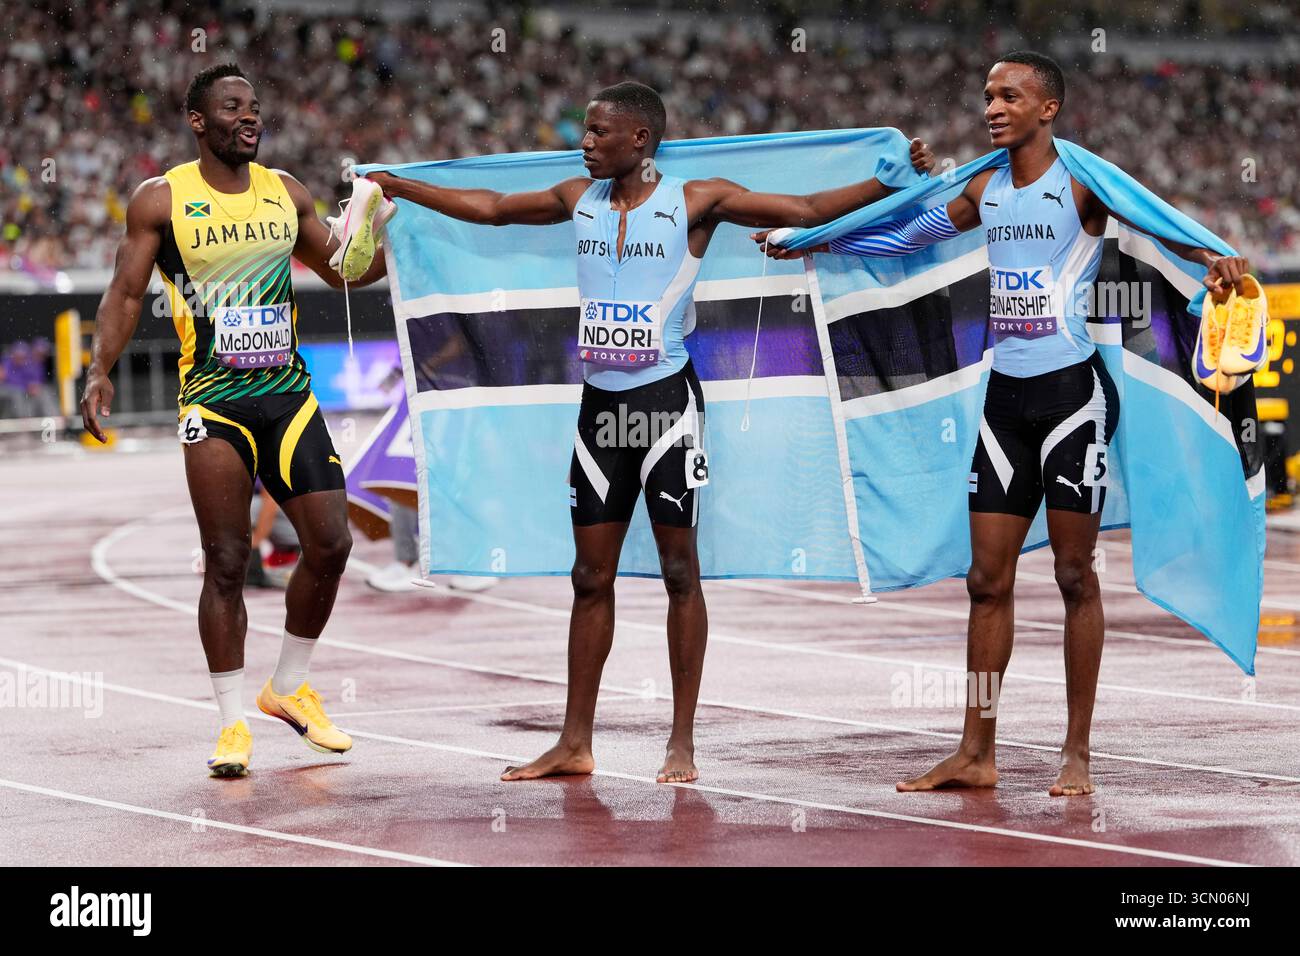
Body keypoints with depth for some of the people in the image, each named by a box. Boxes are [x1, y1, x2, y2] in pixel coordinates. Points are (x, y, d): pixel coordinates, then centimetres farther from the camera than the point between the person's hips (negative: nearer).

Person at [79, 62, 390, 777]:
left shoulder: (285, 194, 10)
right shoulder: (161, 200, -2)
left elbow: (342, 270, 20)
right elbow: (126, 292, -1)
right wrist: (100, 371, -13)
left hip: (290, 395, 4)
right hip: (214, 403, -4)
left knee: (330, 543, -2)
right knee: (226, 562, -3)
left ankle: (288, 687, 19)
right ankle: (233, 721, 7)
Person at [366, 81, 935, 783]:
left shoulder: (695, 202, -6)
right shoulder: (581, 200, 9)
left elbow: (808, 210, -6)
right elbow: (491, 208, 23)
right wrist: (400, 187, 27)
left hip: (666, 400, -5)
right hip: (599, 402, 5)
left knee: (679, 571, -2)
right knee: (591, 576, 7)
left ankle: (682, 743, 2)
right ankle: (576, 743, 12)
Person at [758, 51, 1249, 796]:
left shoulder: (1079, 183, -7)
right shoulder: (986, 190, 11)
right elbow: (909, 234, 24)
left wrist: (1213, 258, -39)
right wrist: (813, 241, 26)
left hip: (1073, 392, -6)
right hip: (1005, 395, 6)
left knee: (1075, 575, -1)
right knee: (989, 579, 6)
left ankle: (1078, 754, 6)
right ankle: (977, 755, 10)